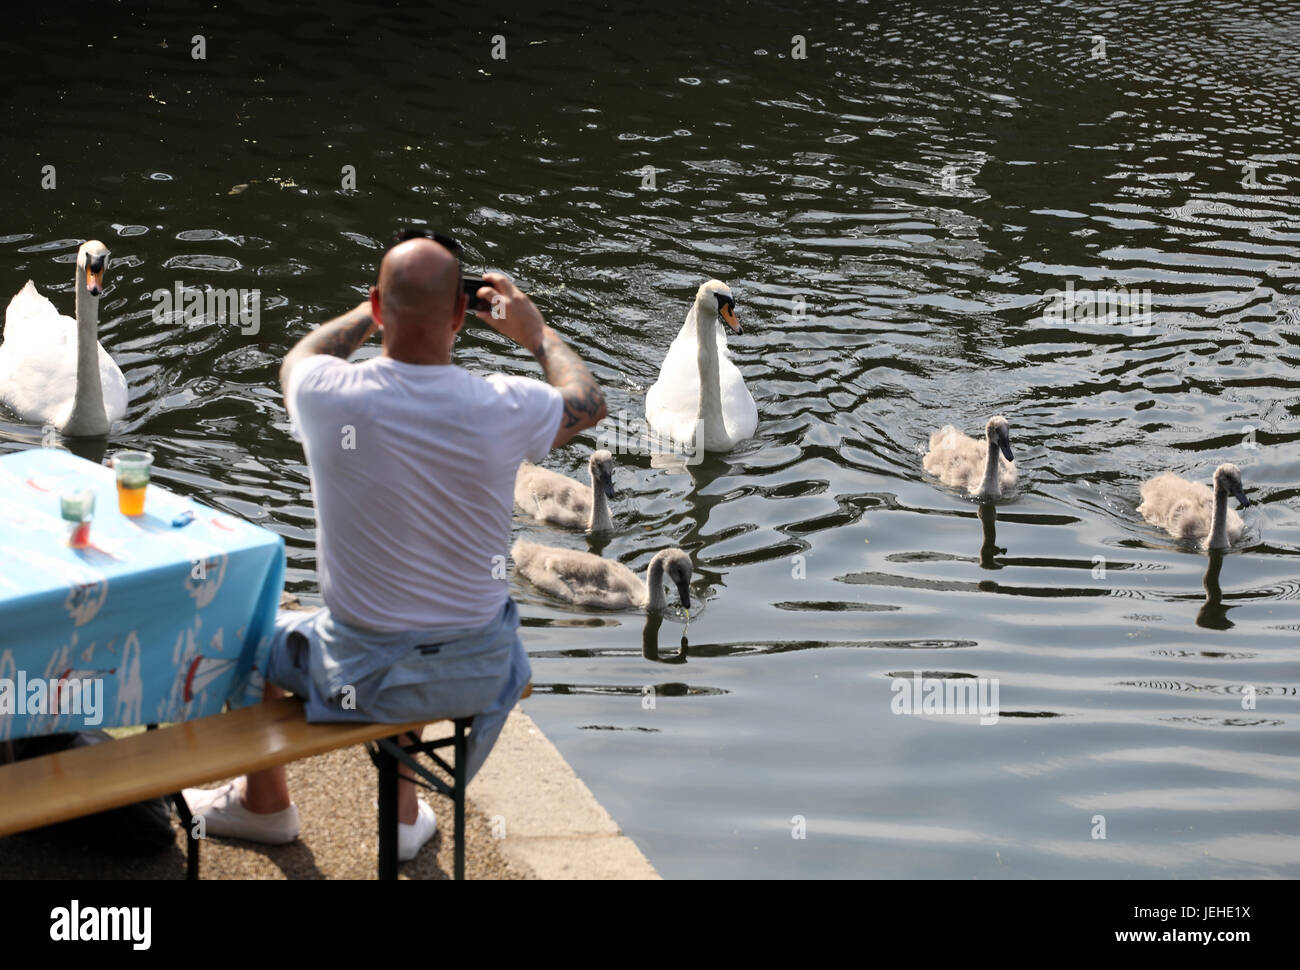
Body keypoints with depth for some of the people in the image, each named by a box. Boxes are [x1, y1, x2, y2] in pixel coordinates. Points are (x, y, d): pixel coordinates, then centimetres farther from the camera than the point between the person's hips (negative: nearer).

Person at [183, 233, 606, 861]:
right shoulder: (501, 409, -18)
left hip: (363, 675, -1)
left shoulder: (330, 397, -19)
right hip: (480, 677, 2)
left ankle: (264, 803, 51)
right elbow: (588, 402, 7)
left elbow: (298, 359, 10)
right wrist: (535, 332, 21)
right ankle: (404, 813, 45)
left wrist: (376, 309, 21)